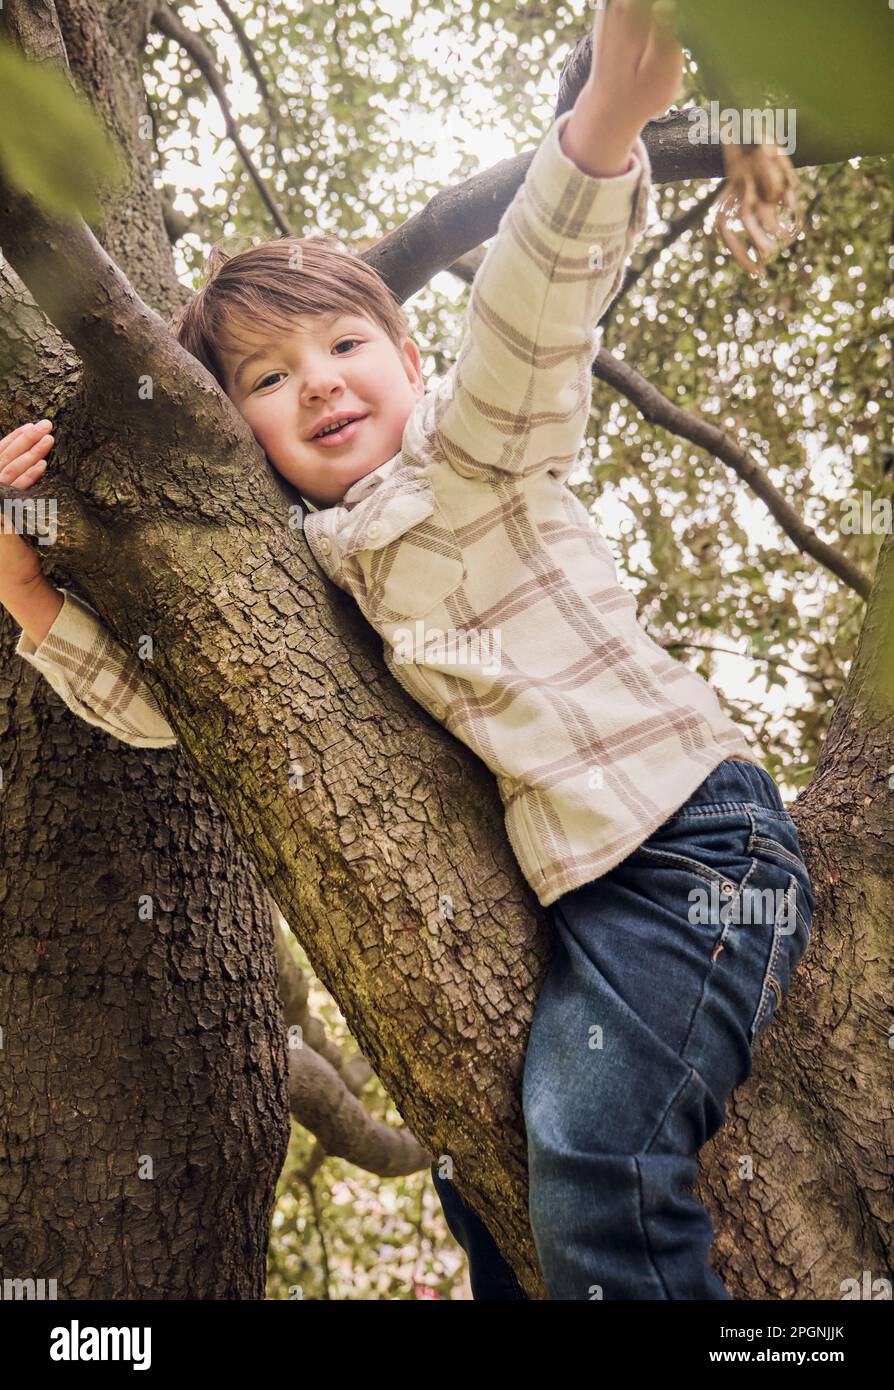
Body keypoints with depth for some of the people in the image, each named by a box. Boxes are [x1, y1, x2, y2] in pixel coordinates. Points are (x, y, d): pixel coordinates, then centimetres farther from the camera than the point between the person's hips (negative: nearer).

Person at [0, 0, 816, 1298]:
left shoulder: (468, 447, -6)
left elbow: (531, 311, -26)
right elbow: (158, 699, 13)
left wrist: (608, 115, -44)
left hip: (696, 834, -8)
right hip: (559, 889, 8)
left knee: (594, 1156, -21)